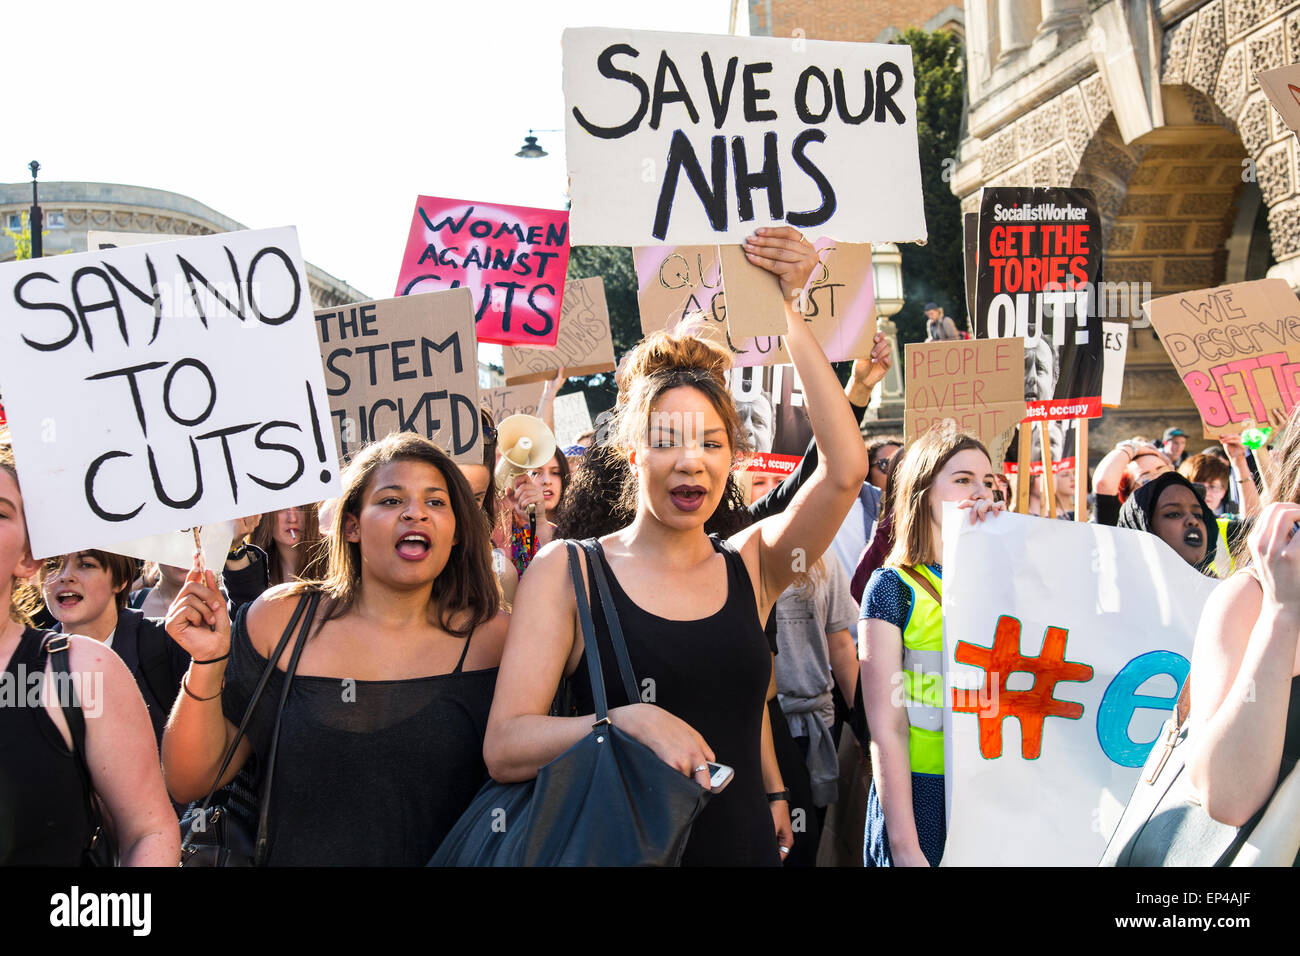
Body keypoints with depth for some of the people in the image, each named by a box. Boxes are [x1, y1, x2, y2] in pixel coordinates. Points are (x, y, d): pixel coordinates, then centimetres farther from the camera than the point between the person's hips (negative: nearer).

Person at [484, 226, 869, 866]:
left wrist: (785, 313, -11)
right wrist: (629, 720, -29)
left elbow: (846, 469, -13)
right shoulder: (566, 570, -6)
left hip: (745, 846, 3)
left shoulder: (751, 563, 2)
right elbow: (503, 749, -13)